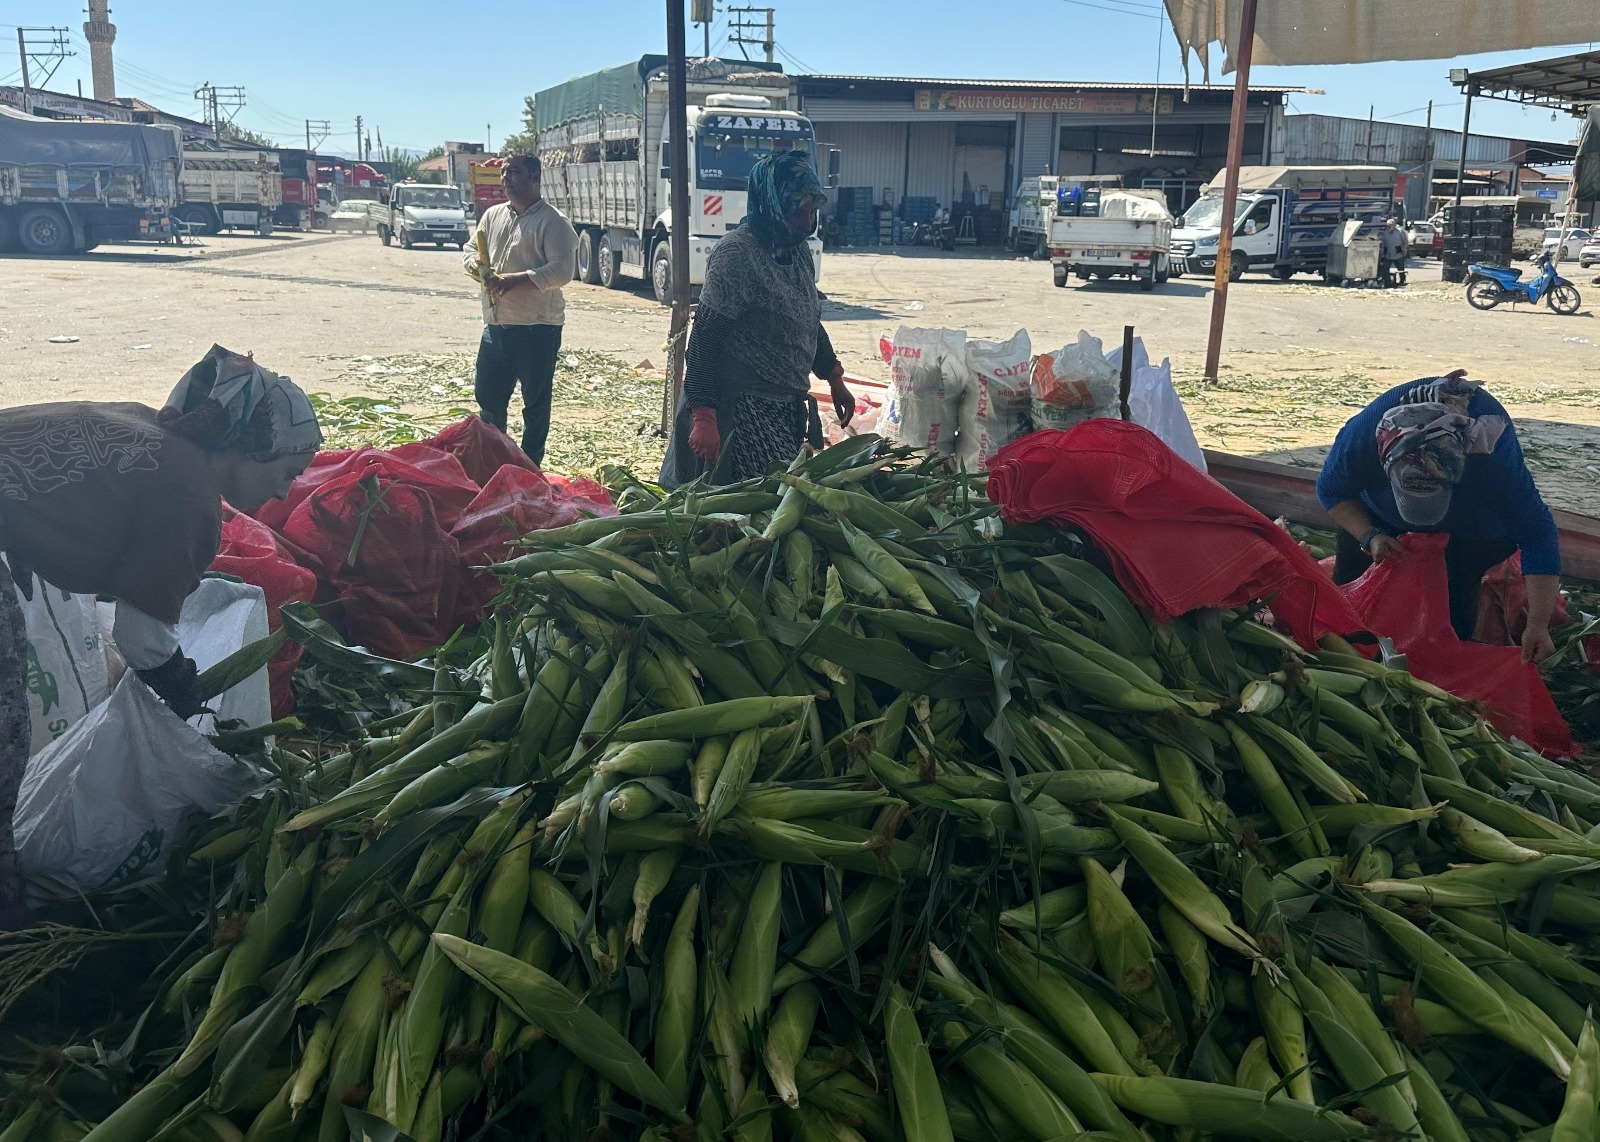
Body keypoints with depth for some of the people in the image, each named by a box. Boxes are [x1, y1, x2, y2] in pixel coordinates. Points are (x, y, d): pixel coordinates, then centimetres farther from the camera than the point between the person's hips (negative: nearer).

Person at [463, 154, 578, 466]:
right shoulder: (493, 215, 13)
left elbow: (562, 270, -18)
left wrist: (515, 280, -25)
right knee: (487, 397, 15)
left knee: (536, 404, 5)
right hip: (495, 327, 7)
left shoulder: (552, 221, -8)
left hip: (537, 330, -7)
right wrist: (477, 268, -7)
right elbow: (471, 254, 18)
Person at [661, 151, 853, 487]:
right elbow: (705, 339, -19)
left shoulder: (798, 250, 10)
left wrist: (835, 379, 25)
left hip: (787, 405, 8)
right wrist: (703, 418, -23)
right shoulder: (736, 254, -16)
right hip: (743, 406, -8)